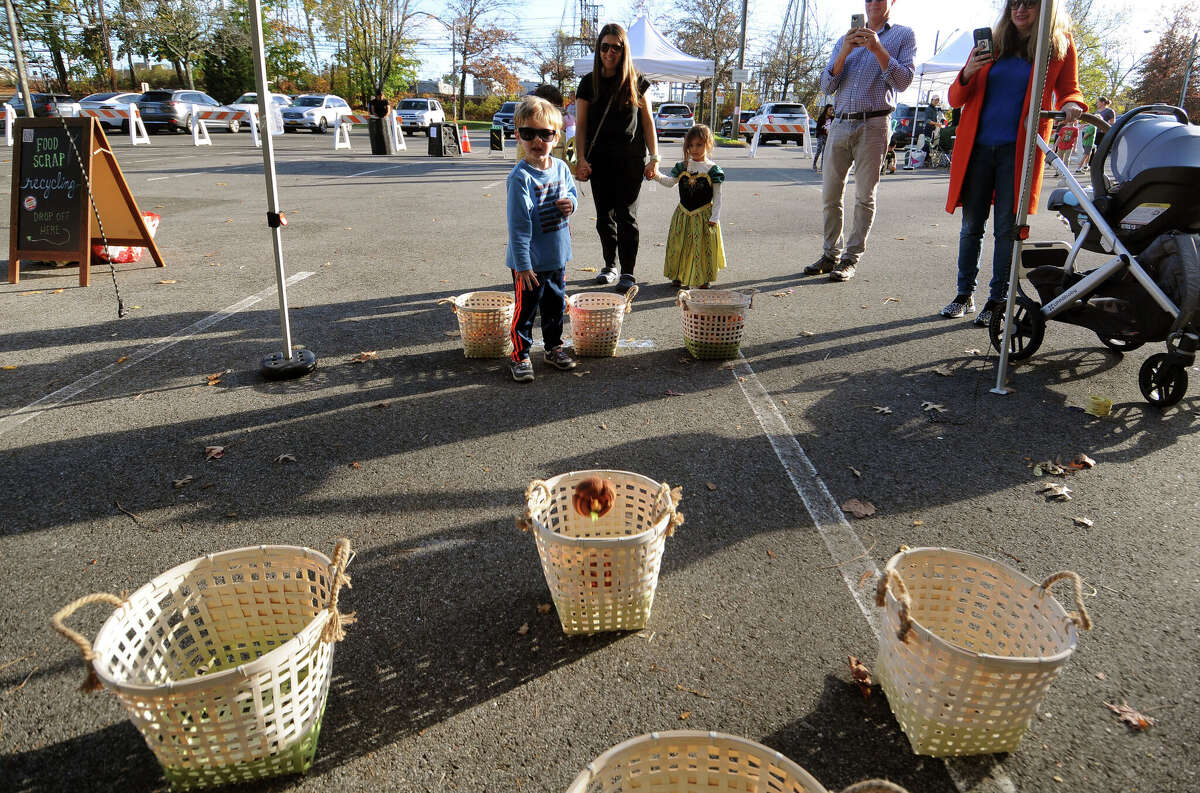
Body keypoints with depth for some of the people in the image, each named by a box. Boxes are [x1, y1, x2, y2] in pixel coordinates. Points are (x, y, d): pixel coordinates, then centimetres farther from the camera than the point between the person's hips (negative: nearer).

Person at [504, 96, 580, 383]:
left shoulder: (561, 168, 2)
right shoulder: (520, 176, -18)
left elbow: (572, 193, 20)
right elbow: (519, 224, -20)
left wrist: (570, 203, -6)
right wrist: (523, 265, -22)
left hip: (557, 257, 6)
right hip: (530, 262, -6)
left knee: (556, 305, 19)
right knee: (525, 309, 4)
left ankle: (554, 347, 38)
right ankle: (520, 356, 20)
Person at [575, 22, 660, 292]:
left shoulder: (636, 82, 3)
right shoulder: (589, 83, 5)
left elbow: (647, 121, 6)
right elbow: (581, 125, 5)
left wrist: (654, 157, -1)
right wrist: (581, 159, -6)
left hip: (630, 160, -2)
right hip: (600, 160, 2)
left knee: (626, 215, -5)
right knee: (604, 216, 8)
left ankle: (628, 272, -1)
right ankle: (610, 265, 23)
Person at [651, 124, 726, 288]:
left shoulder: (712, 169, -4)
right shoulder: (682, 167, 6)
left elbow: (717, 196, -4)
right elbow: (670, 182, 0)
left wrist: (714, 217, -10)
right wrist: (657, 175, -18)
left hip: (704, 215, -3)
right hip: (683, 213, 3)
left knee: (702, 247, 2)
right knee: (679, 245, 7)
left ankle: (703, 278, 15)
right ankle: (679, 276, 20)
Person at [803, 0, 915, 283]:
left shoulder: (903, 36, 10)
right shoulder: (846, 40, 20)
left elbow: (903, 81, -4)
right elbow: (826, 86, 9)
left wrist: (877, 48, -11)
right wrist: (843, 54, -5)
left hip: (873, 126, -4)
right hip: (840, 124, 4)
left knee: (864, 197, -2)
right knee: (830, 195, 3)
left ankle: (850, 259, 3)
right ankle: (831, 254, 14)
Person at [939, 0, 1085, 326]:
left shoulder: (1060, 46, 8)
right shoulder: (992, 43, 11)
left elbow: (1068, 88, 10)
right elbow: (956, 99, 10)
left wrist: (1071, 104, -14)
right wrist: (968, 75, -11)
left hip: (1019, 148, -2)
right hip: (978, 146, 2)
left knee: (1006, 228, -2)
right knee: (971, 226, 4)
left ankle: (998, 299, 7)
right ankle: (965, 294, 15)